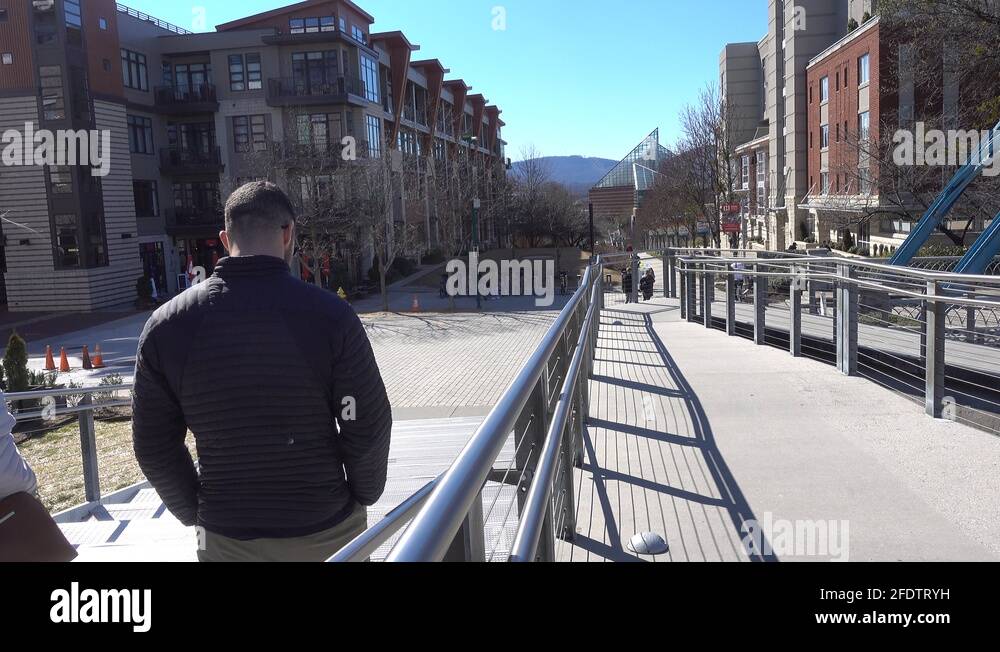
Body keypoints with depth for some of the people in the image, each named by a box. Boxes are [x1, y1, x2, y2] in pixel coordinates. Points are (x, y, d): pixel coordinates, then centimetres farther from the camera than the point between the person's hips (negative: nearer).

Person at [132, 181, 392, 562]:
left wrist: (194, 513, 11)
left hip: (225, 539, 2)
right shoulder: (330, 315, -16)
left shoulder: (166, 325, -8)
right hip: (325, 531, -1)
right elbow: (368, 428, -12)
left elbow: (153, 445, -2)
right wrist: (362, 496, 5)